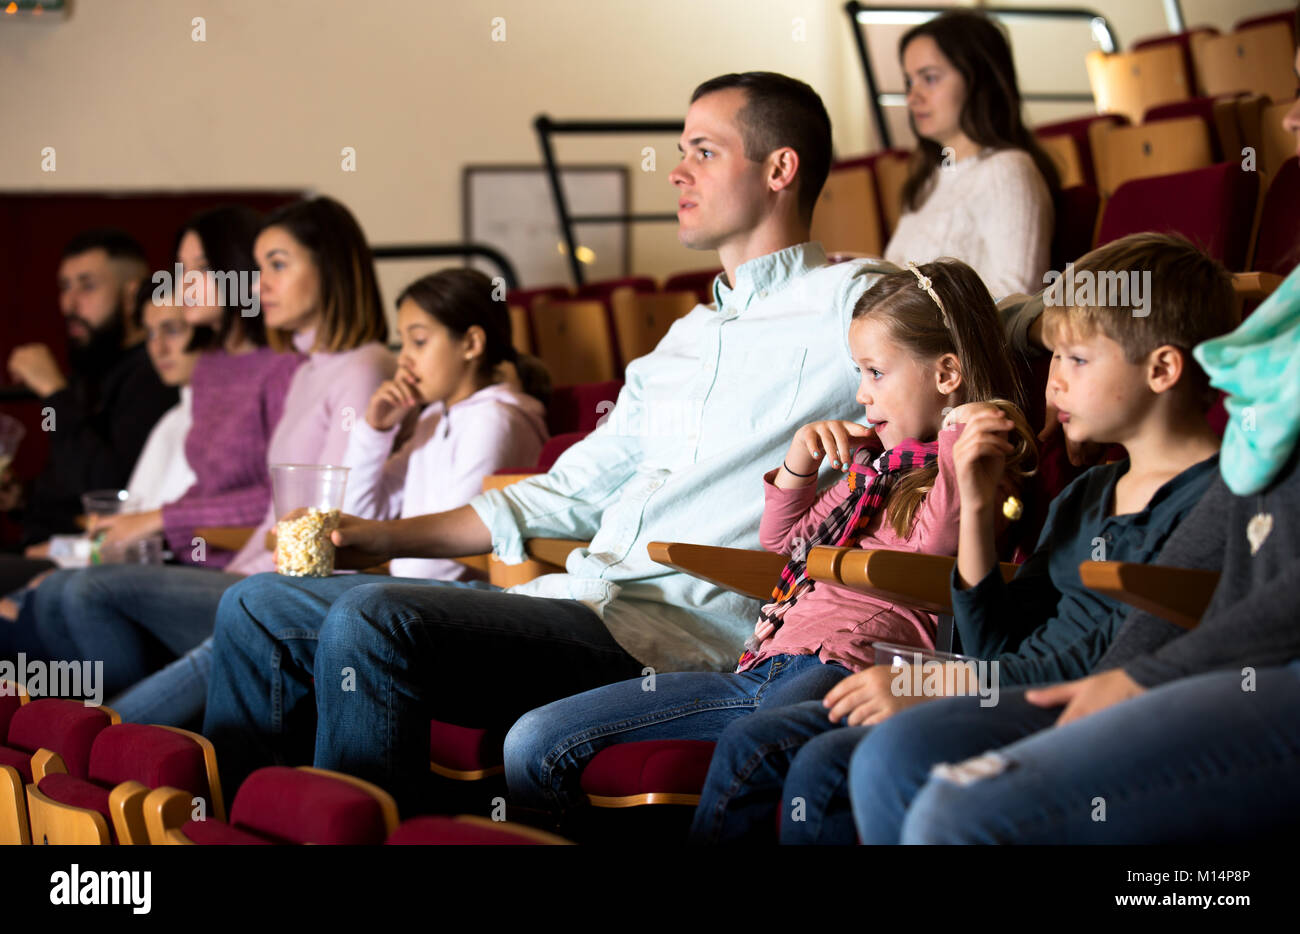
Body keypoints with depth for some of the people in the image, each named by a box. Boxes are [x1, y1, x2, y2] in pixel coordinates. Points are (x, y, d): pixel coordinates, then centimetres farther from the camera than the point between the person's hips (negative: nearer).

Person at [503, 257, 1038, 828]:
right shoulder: (873, 461, 28)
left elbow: (935, 541, -17)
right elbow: (784, 540, 39)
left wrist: (960, 430, -12)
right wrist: (799, 463, 22)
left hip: (839, 670, -8)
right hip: (766, 663, 8)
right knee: (533, 744, -1)